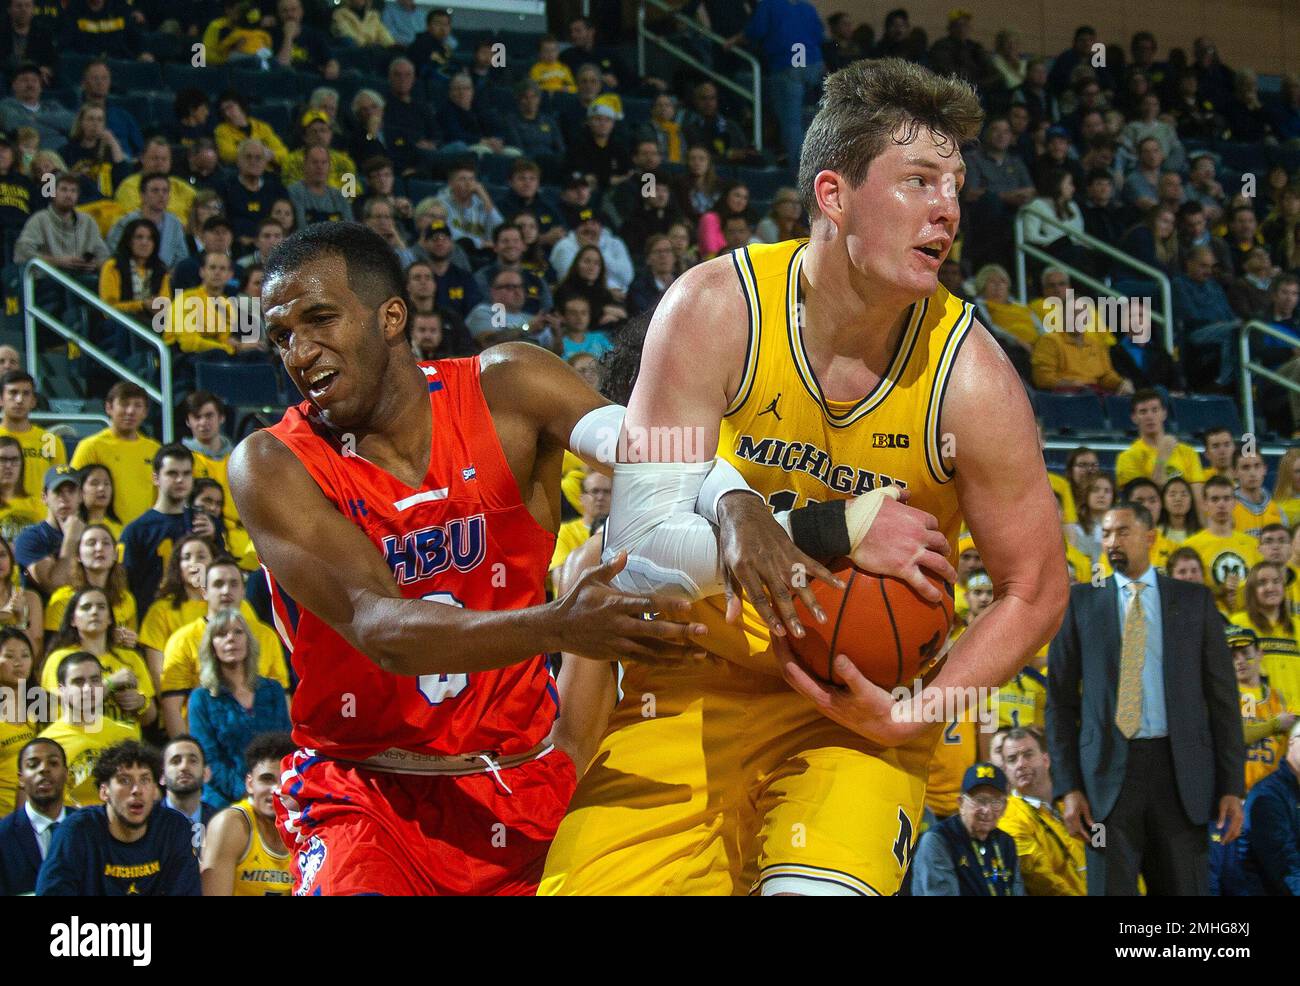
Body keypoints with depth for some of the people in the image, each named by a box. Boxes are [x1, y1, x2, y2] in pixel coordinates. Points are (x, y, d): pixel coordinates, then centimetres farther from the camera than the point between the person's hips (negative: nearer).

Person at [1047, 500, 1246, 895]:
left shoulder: (1194, 600, 8)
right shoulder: (1080, 602, 7)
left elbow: (1222, 696, 7)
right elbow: (1060, 699, 6)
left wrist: (1232, 786, 0)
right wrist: (1068, 787, -4)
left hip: (1180, 773, 1)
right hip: (1109, 773, -1)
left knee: (1184, 888, 2)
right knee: (1110, 888, -3)